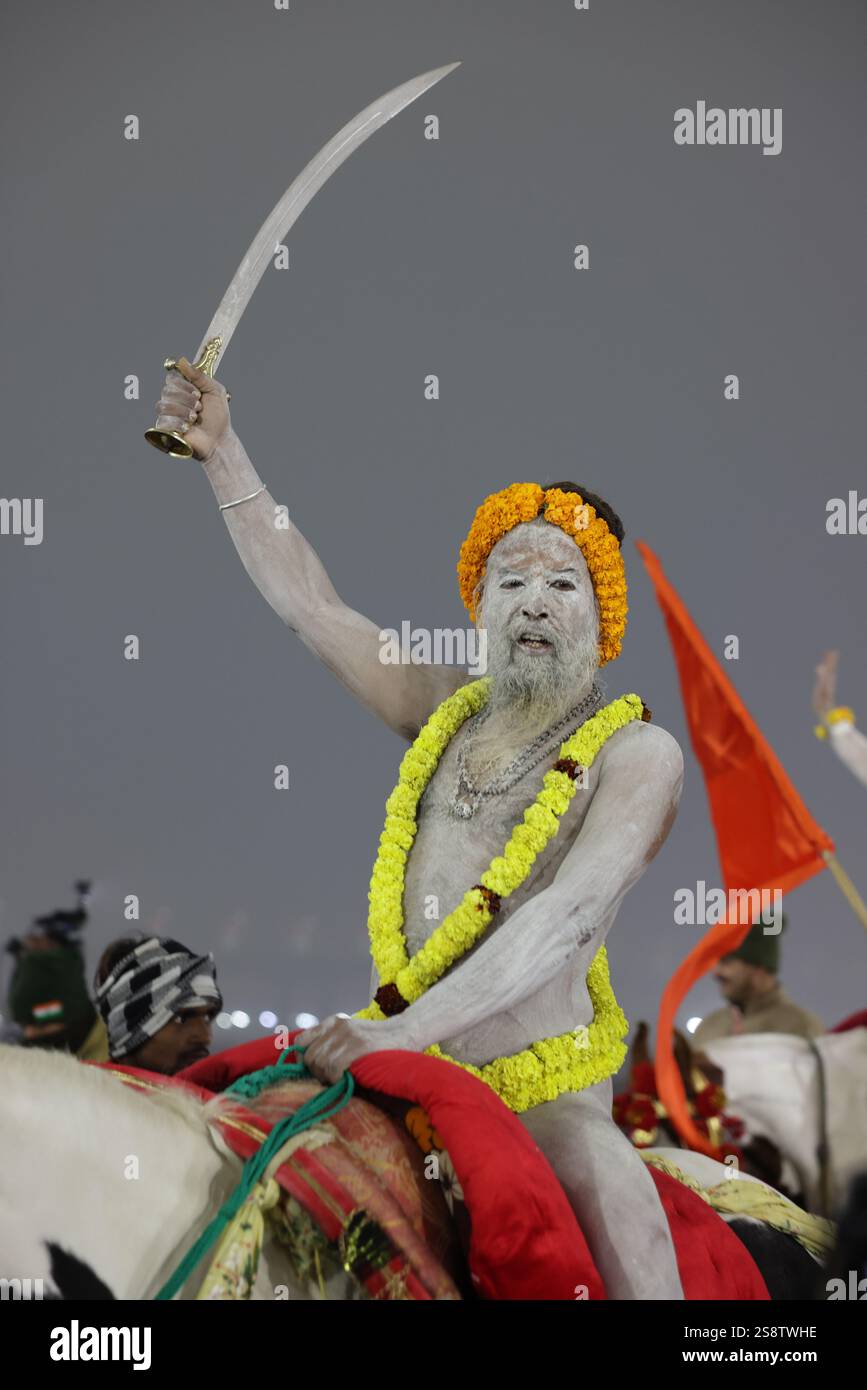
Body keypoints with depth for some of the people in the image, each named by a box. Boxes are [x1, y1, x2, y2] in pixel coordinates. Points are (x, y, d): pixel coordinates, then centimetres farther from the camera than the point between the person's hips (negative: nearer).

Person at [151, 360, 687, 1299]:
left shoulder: (637, 753, -5)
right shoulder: (447, 716, 13)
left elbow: (565, 917, -18)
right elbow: (309, 605, 18)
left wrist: (408, 1029, -29)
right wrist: (222, 455, 14)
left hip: (546, 1093, -6)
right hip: (406, 1070, 6)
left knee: (633, 1254, -31)